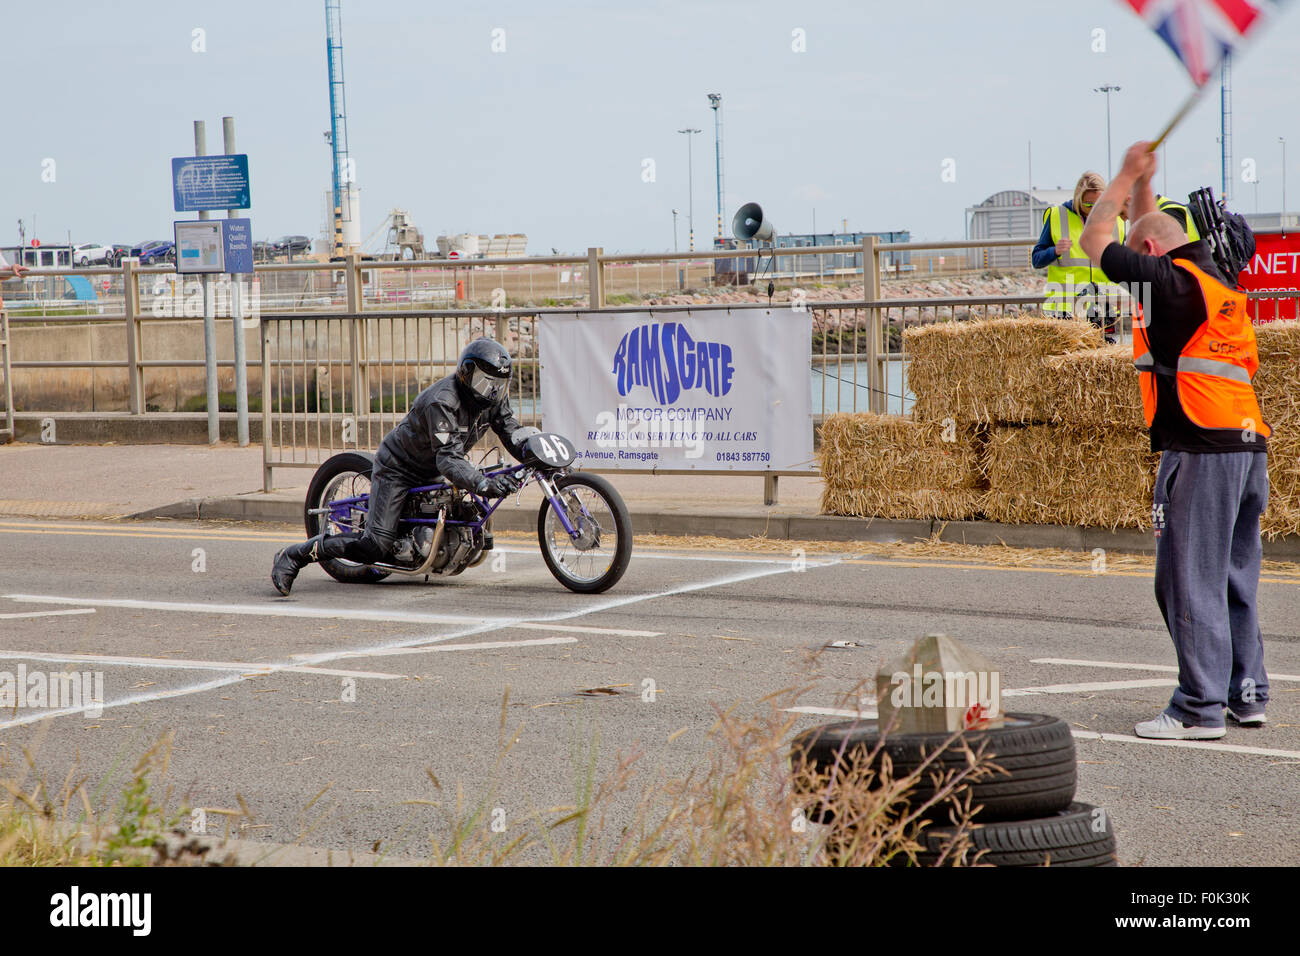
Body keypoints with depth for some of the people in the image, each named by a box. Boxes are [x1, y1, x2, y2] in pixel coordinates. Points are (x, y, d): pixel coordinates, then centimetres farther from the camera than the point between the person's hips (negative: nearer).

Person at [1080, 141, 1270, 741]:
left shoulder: (1169, 280, -6)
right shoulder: (1215, 280, 20)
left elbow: (1094, 242, 3)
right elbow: (1156, 234, 38)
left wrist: (1126, 179, 14)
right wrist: (1145, 185, 32)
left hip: (1201, 449, -9)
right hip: (1249, 443, 9)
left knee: (1190, 578, -7)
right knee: (1234, 576, 14)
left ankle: (1200, 708, -7)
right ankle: (1247, 694, 18)